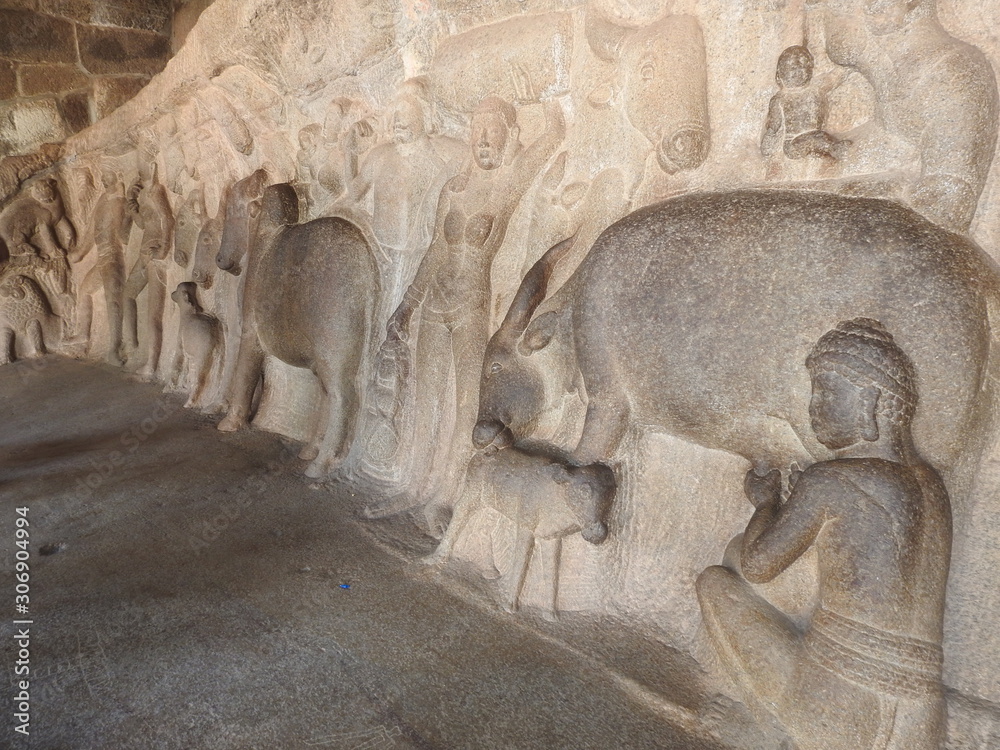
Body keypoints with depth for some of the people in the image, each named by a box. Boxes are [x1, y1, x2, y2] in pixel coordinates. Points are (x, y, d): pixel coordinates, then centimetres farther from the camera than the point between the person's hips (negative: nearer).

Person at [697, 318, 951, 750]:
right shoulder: (934, 487, 9)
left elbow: (756, 568, 0)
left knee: (714, 582, 12)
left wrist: (767, 501, 19)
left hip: (826, 713, -7)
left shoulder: (825, 483, -12)